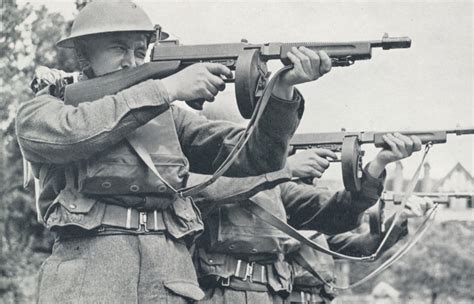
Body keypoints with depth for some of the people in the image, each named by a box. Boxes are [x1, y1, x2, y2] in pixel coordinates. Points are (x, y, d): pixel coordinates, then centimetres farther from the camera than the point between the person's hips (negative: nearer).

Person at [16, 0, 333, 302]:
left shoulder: (169, 117, 20)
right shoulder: (40, 111, 14)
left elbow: (252, 156, 12)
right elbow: (70, 132, -10)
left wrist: (283, 89, -4)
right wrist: (166, 88, -8)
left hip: (169, 275, 3)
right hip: (86, 272, -2)